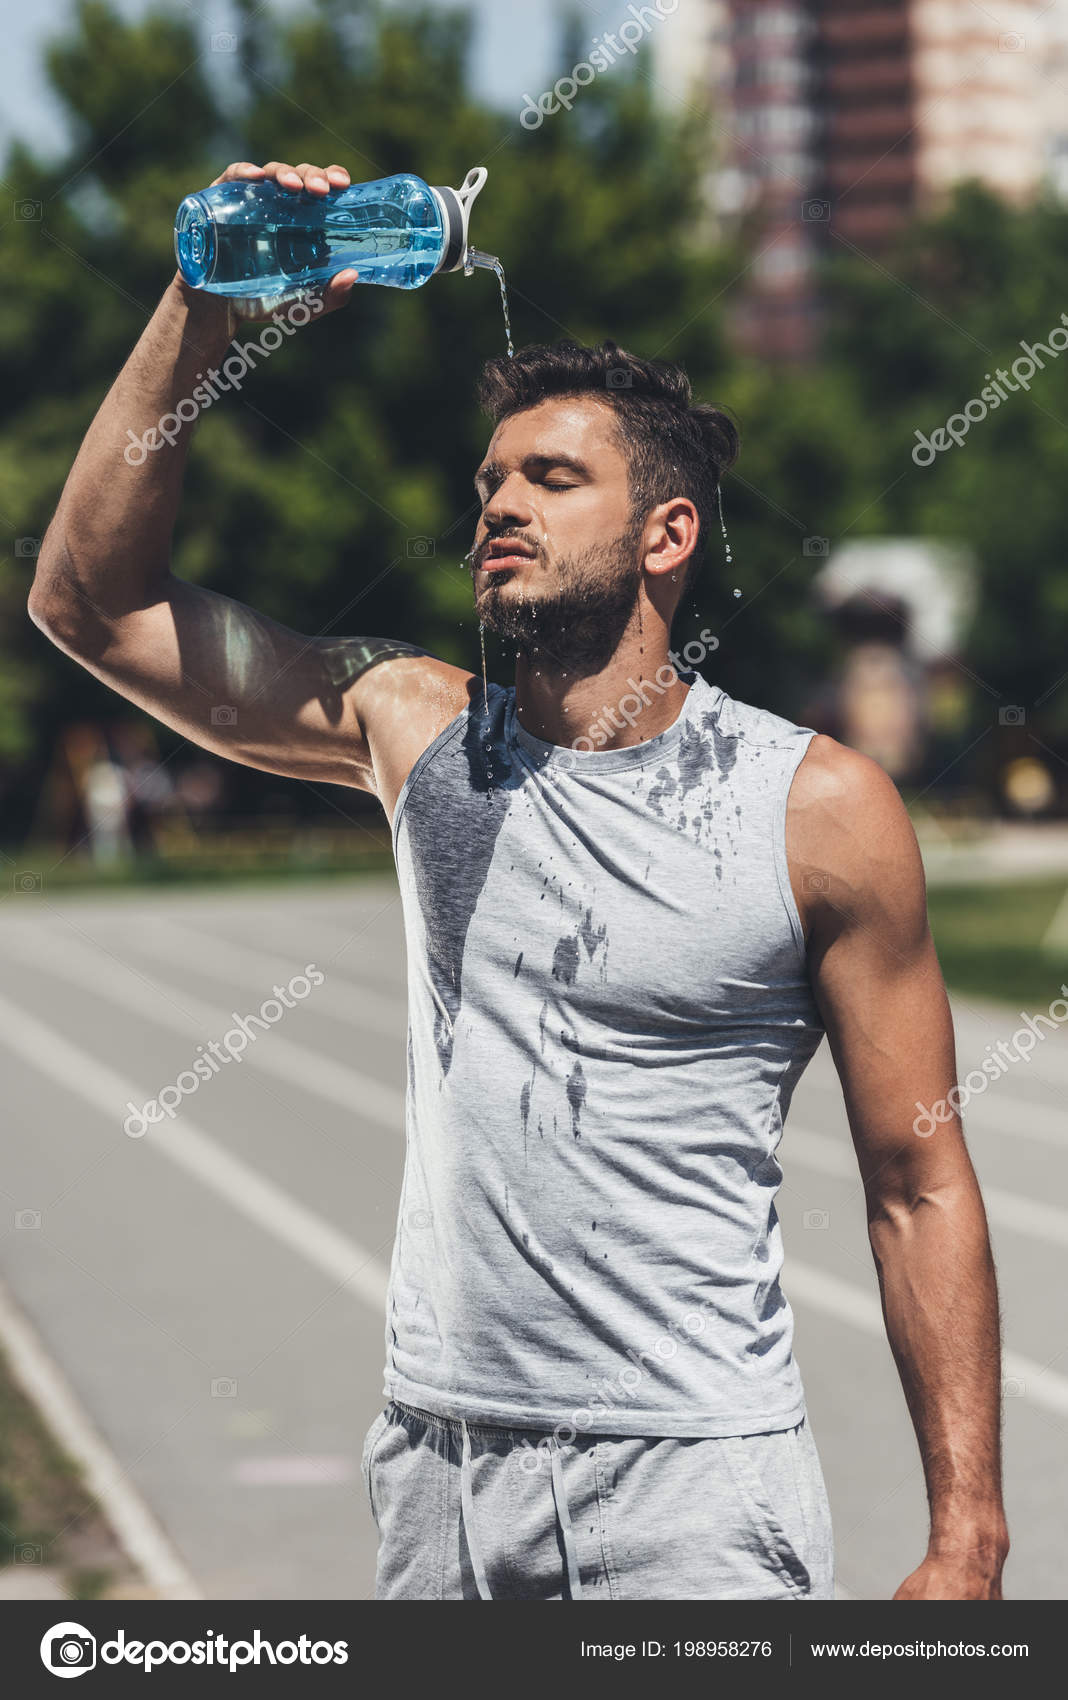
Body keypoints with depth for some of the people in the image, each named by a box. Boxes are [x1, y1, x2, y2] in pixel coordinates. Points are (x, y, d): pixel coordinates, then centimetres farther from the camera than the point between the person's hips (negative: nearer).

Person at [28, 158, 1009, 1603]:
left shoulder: (821, 810, -4)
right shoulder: (412, 727, 7)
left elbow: (919, 1188, -2)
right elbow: (91, 598, 7)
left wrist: (966, 1539, -7)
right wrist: (201, 315, -2)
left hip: (695, 1484, -3)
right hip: (439, 1466, 4)